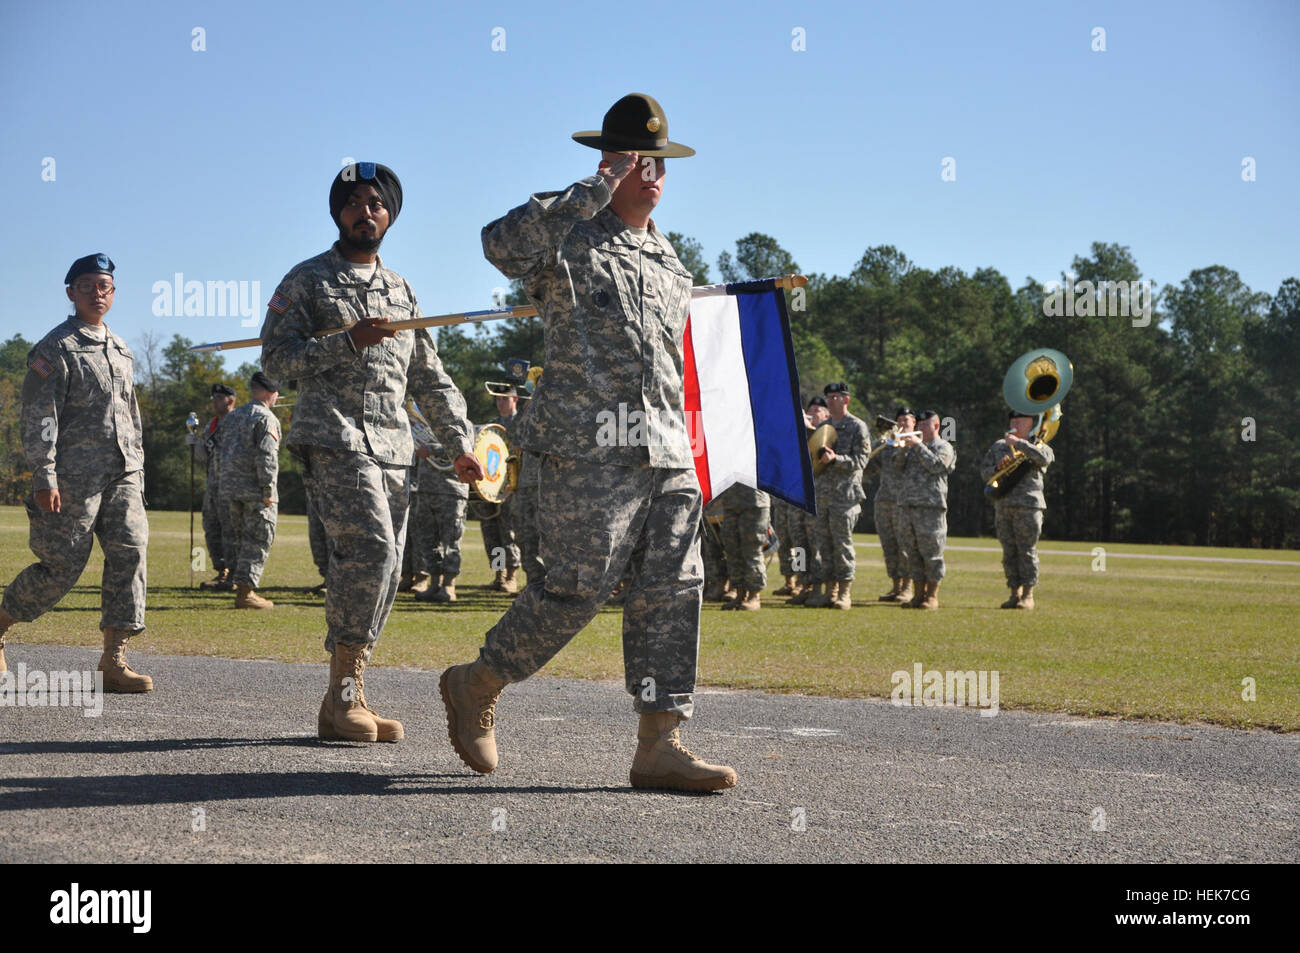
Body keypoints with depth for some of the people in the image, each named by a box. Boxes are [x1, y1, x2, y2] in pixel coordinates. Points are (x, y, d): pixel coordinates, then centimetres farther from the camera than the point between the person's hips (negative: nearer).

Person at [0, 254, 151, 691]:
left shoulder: (122, 351, 19)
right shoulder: (55, 348, -4)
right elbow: (38, 417, -10)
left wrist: (137, 471, 19)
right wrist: (44, 478, -18)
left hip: (122, 475, 6)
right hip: (75, 477, -6)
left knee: (129, 553, -9)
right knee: (62, 566, -3)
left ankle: (114, 659, -8)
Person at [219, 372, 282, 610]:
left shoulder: (232, 416, 16)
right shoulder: (266, 418, -10)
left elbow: (224, 452, 18)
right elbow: (266, 456, -19)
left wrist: (228, 486, 20)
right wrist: (268, 490, -16)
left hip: (231, 488, 8)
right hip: (256, 490, -8)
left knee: (242, 539, 14)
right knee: (258, 540, -4)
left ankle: (240, 588, 15)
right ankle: (245, 592, -9)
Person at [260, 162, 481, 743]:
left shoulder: (400, 291, 22)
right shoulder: (307, 280, 6)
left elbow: (429, 378, 24)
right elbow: (275, 358, -4)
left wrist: (459, 444, 17)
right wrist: (348, 341, -15)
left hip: (393, 449, 6)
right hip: (334, 440, -6)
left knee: (382, 572, 1)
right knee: (369, 549, -22)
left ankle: (343, 703, 7)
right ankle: (344, 691, -14)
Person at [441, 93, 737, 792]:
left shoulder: (668, 260, 23)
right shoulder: (568, 234, -1)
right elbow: (501, 241, -24)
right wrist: (596, 189, -19)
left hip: (666, 452, 8)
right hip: (588, 447, -7)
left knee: (672, 589, 0)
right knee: (579, 586, -9)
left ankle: (660, 745, 2)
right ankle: (476, 683, 13)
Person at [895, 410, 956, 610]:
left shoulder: (944, 447, 3)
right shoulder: (914, 447, 23)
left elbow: (936, 465, -15)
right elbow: (898, 468, 12)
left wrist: (918, 445, -13)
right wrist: (903, 449, -3)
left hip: (931, 506, -7)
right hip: (908, 506, 7)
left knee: (931, 553, -6)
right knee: (913, 553, 7)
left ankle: (932, 596, -2)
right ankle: (918, 595, 11)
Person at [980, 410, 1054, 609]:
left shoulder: (1038, 446, 5)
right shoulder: (999, 446, 19)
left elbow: (1044, 458, -19)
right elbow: (984, 471, 14)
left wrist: (1018, 443, -17)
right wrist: (997, 468, -7)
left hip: (1028, 505, -4)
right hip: (1003, 507, 4)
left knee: (1027, 550, -6)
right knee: (1009, 552, 4)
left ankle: (1028, 595, -1)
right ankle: (1015, 593, 10)